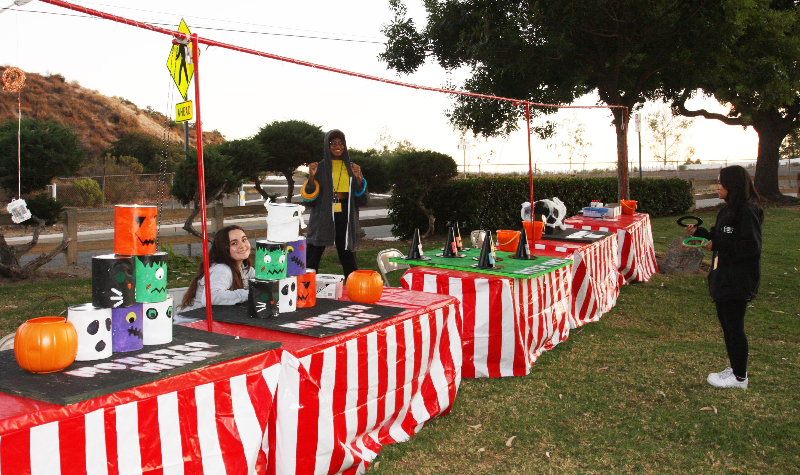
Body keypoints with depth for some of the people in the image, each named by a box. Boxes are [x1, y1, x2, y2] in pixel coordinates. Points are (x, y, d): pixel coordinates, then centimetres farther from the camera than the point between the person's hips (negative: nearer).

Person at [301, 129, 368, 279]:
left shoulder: (352, 168, 10)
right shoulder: (320, 168, 4)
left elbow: (363, 201, 6)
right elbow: (309, 201, 0)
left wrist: (358, 179, -8)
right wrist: (311, 178, -12)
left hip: (345, 219, 2)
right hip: (323, 218, -1)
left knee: (350, 265, 6)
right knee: (310, 263, -2)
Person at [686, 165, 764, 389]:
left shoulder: (747, 211, -19)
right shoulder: (728, 210, 11)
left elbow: (751, 246, -23)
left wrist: (717, 245, -21)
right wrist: (699, 232, 4)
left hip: (738, 281, -10)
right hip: (724, 277, 10)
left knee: (734, 326, -1)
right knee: (726, 323, 18)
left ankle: (740, 377, 12)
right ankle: (735, 368, 31)